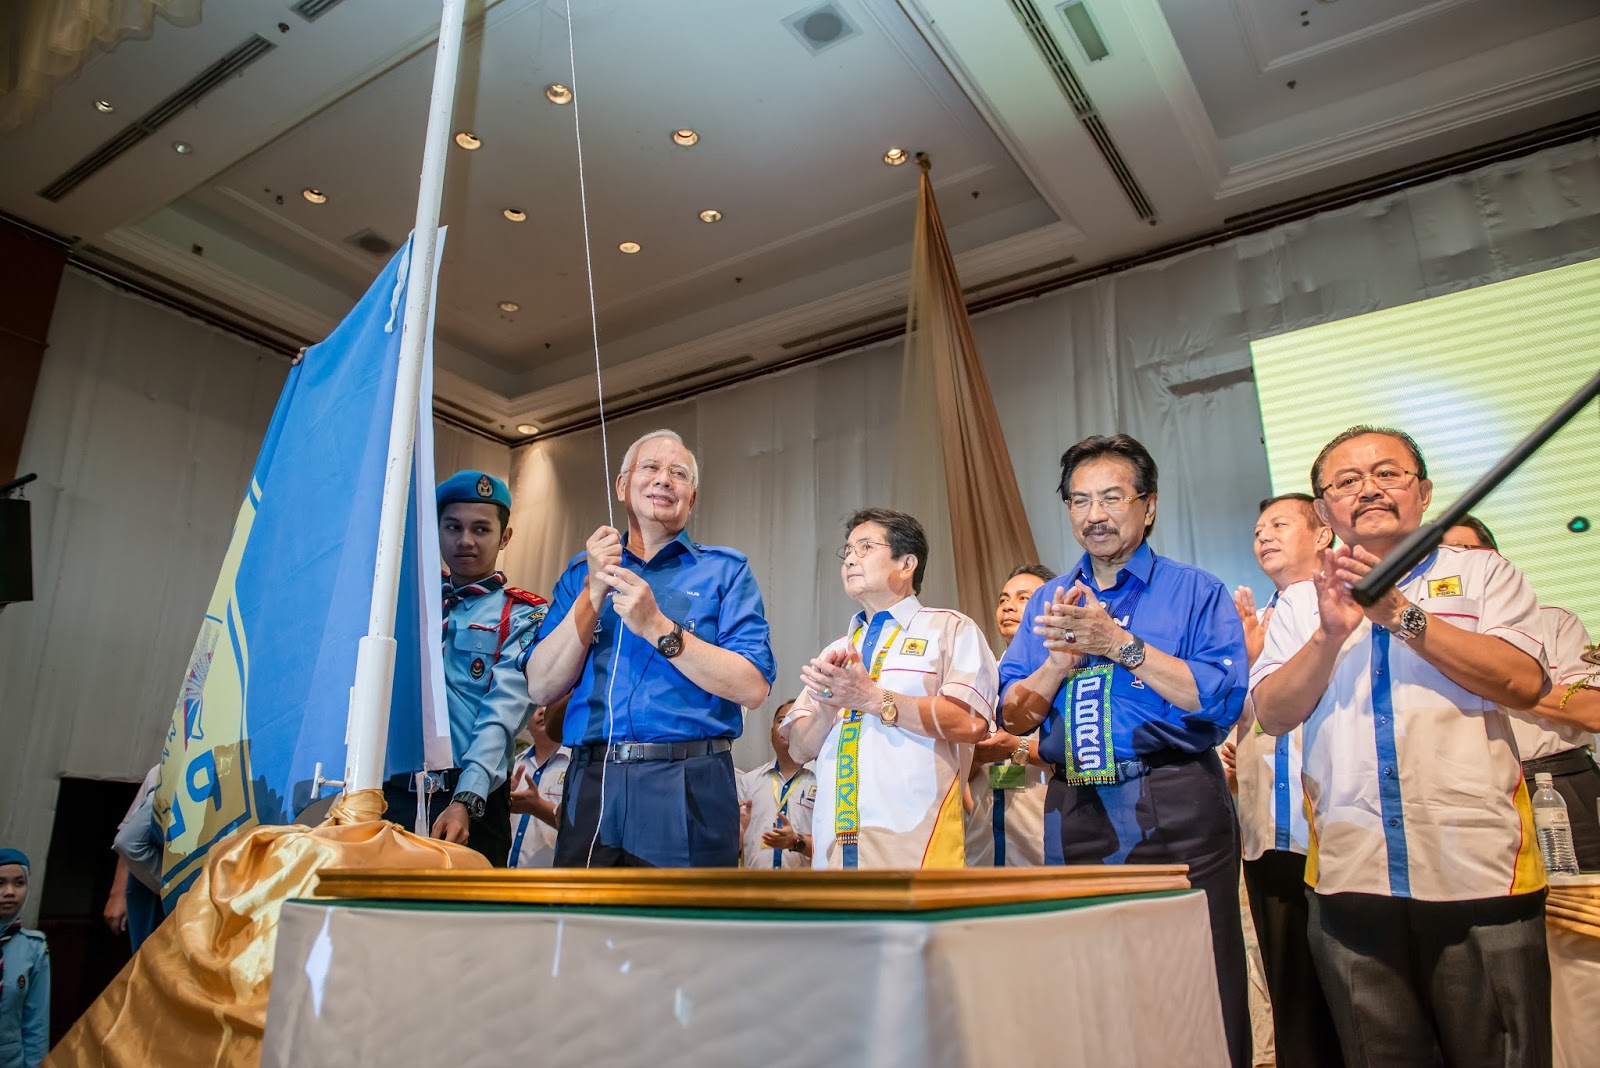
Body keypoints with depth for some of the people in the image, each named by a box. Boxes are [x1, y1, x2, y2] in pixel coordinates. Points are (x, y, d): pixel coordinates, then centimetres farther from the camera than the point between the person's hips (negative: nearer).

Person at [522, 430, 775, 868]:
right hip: (591, 786, 2)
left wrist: (658, 628, -17)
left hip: (687, 793, -2)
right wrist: (593, 593, -9)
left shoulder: (724, 570, 3)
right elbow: (542, 687, 2)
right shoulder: (583, 571, 11)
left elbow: (753, 687, -9)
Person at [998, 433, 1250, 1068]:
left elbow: (1222, 701, -13)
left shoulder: (1198, 593, 1)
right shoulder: (1047, 603, 12)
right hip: (1074, 815, 4)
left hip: (1175, 811, -3)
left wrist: (1119, 644, -17)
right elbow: (1015, 715, 7)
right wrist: (1064, 659, -10)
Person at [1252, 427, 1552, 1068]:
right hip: (1351, 875, 2)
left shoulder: (1482, 574, 8)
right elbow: (1273, 713, 0)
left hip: (1480, 870, -1)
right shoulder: (1301, 602, 11)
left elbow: (1523, 683, -8)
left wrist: (1401, 615, -13)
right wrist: (1330, 633, -13)